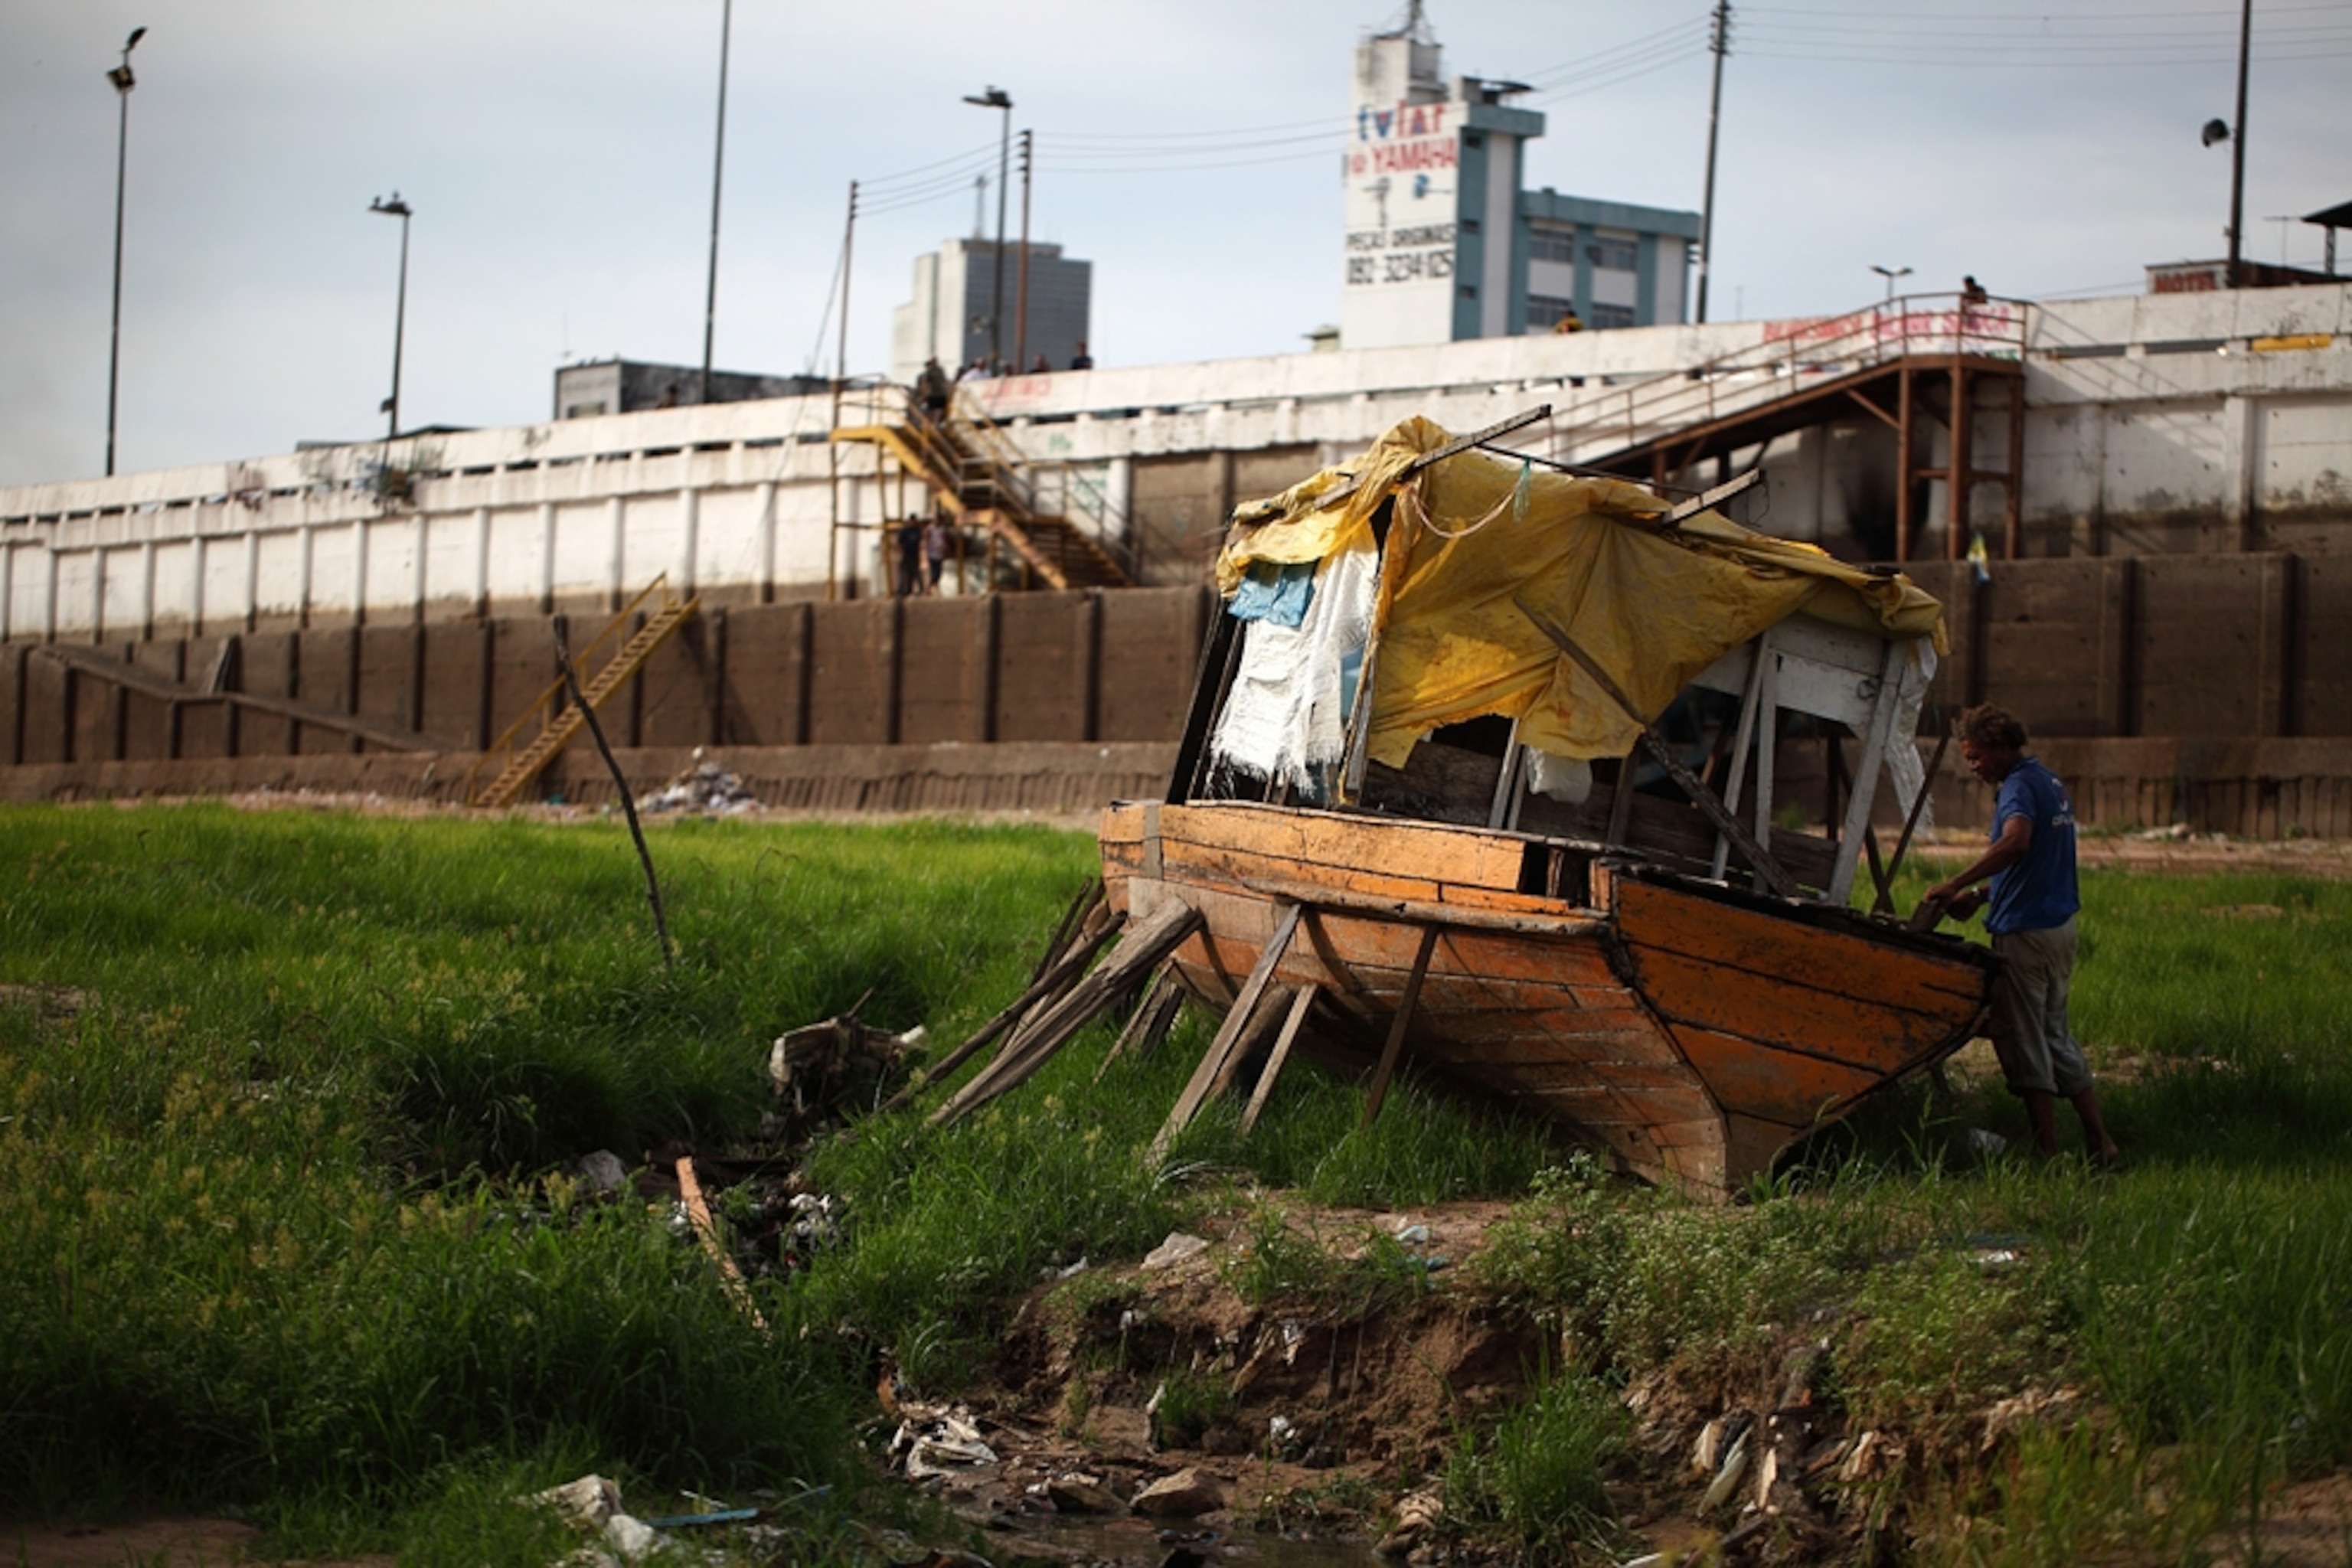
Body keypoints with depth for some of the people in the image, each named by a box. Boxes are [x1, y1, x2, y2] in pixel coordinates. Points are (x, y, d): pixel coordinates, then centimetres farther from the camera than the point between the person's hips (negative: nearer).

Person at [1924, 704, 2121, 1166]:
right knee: (2056, 1036, 17)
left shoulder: (2020, 786, -15)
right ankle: (2099, 1142, 16)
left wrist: (1956, 884, -35)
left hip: (2025, 932, -10)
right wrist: (1980, 897, 16)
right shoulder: (2050, 783, 16)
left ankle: (2048, 1152, -1)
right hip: (2060, 924, 10)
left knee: (2023, 1042, -2)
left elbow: (2016, 841, -35)